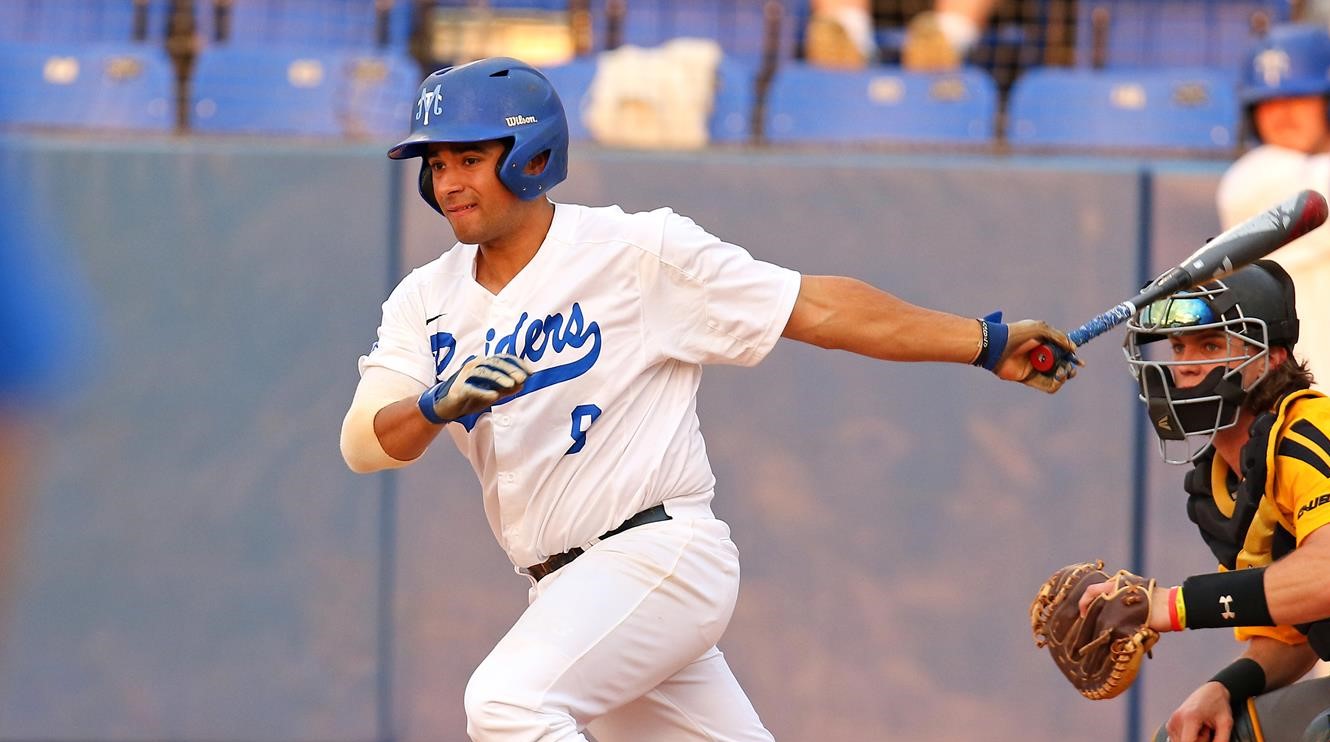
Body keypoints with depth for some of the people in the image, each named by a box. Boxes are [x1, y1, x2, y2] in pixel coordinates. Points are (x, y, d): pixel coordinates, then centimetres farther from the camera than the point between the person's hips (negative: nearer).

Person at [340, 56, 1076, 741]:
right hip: (564, 592, 6)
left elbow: (819, 308, -5)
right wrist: (436, 405, -27)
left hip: (661, 557, -6)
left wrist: (987, 343, -8)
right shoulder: (426, 302, 8)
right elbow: (365, 443, -4)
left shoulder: (639, 252, -7)